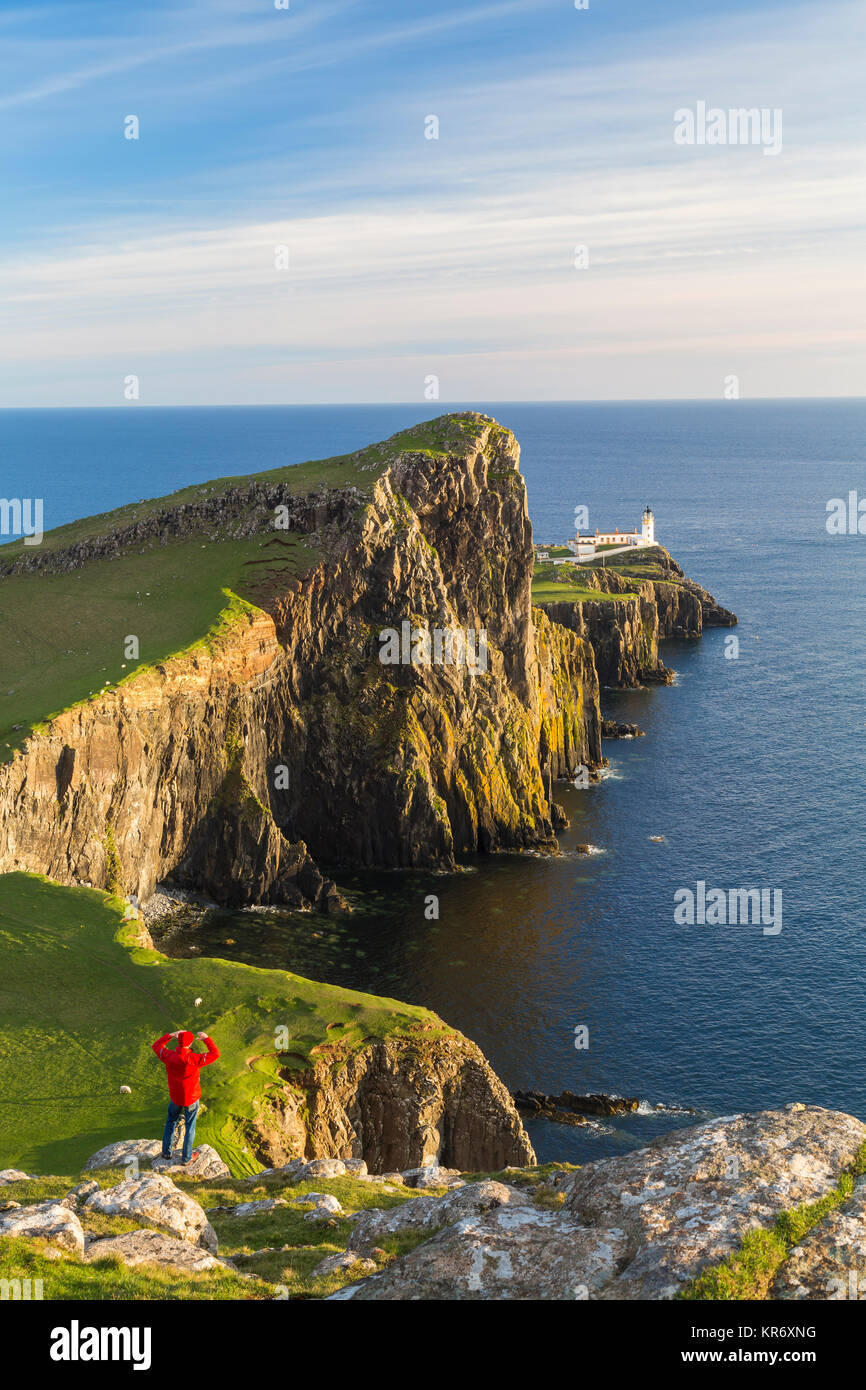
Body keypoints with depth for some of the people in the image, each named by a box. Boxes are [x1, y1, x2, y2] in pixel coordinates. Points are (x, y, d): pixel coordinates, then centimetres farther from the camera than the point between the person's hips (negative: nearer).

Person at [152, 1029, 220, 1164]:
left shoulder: (169, 1056, -21)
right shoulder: (194, 1059, -31)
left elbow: (156, 1046, 0)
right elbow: (215, 1054, -19)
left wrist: (171, 1035, 0)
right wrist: (206, 1039, -8)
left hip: (175, 1097, 3)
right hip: (192, 1098, -3)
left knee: (171, 1121, 27)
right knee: (190, 1126, 15)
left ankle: (166, 1151, 37)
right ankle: (186, 1157, 28)